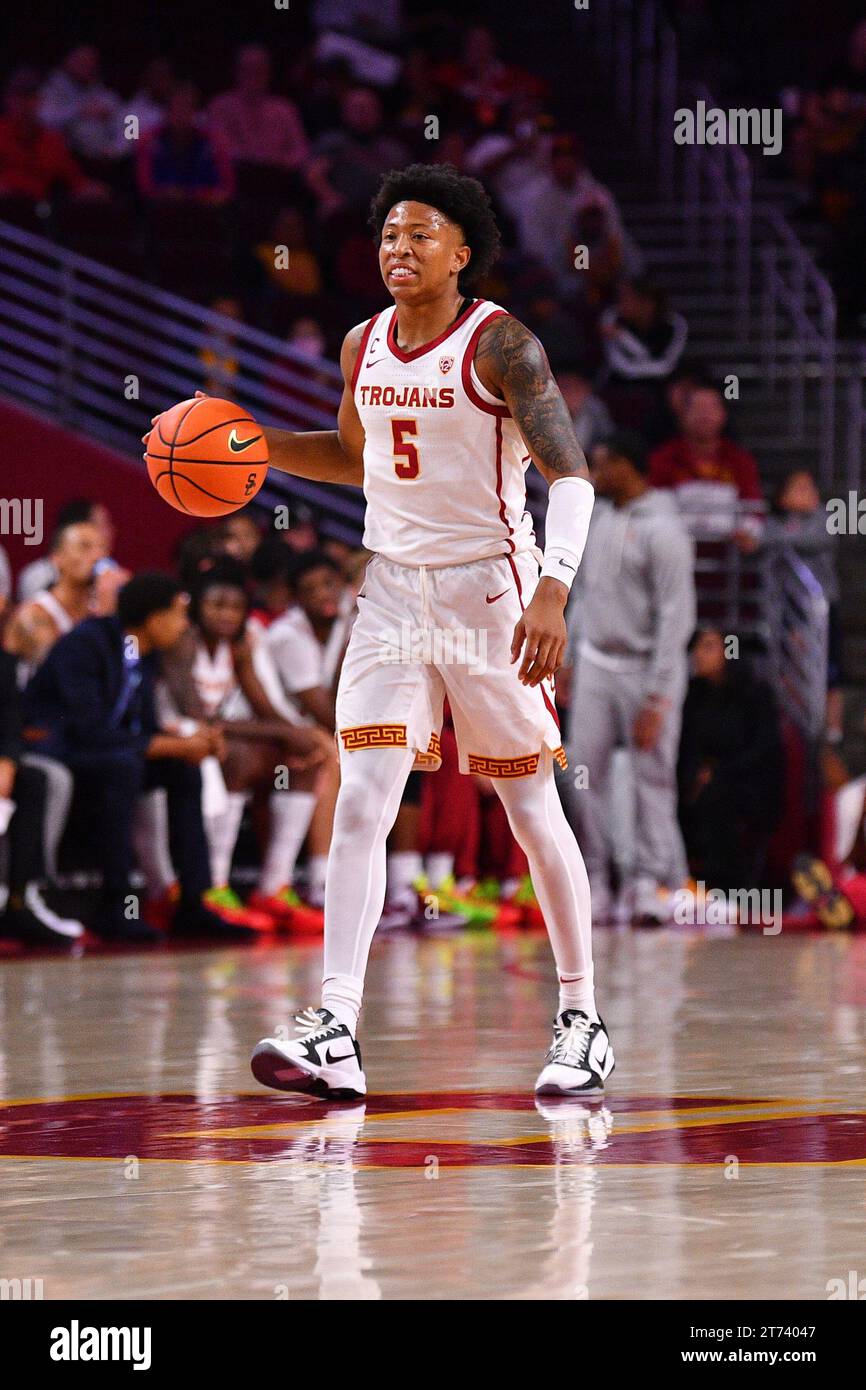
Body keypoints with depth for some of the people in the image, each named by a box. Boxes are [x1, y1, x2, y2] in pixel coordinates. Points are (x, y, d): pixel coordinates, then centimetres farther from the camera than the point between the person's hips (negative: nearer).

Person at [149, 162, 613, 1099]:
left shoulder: (499, 344, -12)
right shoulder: (364, 346, 7)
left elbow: (570, 476, -17)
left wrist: (553, 590, -30)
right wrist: (254, 445, 10)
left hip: (489, 587, -5)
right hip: (393, 588, 5)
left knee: (533, 810, 4)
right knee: (362, 800, -10)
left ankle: (580, 1020, 18)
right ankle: (335, 1033, -17)